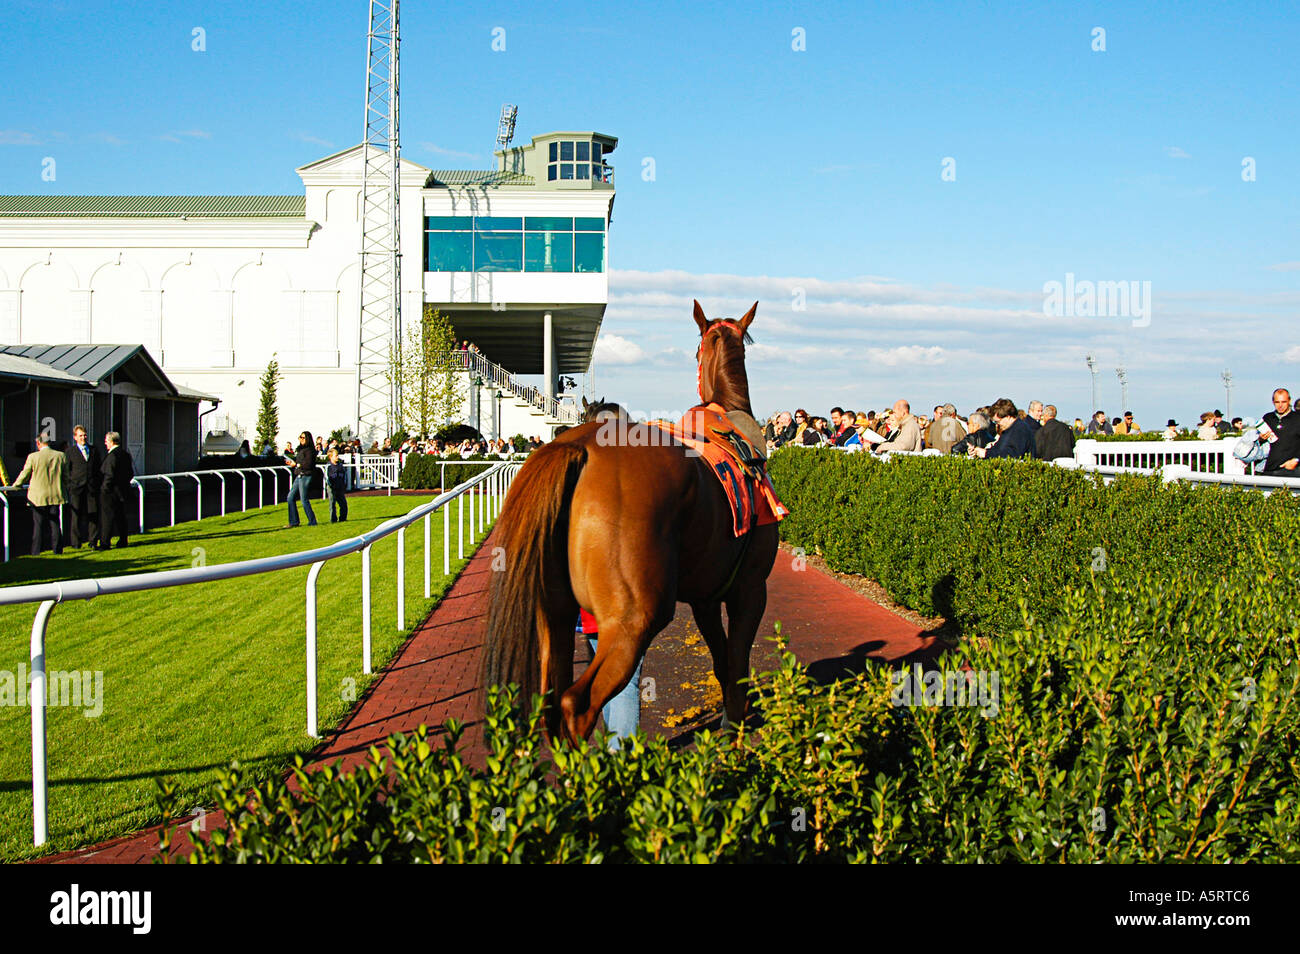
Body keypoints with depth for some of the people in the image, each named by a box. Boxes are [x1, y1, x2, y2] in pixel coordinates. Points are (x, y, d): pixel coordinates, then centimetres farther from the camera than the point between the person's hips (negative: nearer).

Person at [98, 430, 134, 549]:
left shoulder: (112, 455, -18)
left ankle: (105, 543, -3)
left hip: (110, 492, -9)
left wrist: (104, 488, -13)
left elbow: (109, 475, -22)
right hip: (123, 491, 9)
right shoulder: (125, 454, 9)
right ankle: (123, 541, 20)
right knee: (121, 516, 15)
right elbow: (131, 473, 14)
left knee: (107, 517, -3)